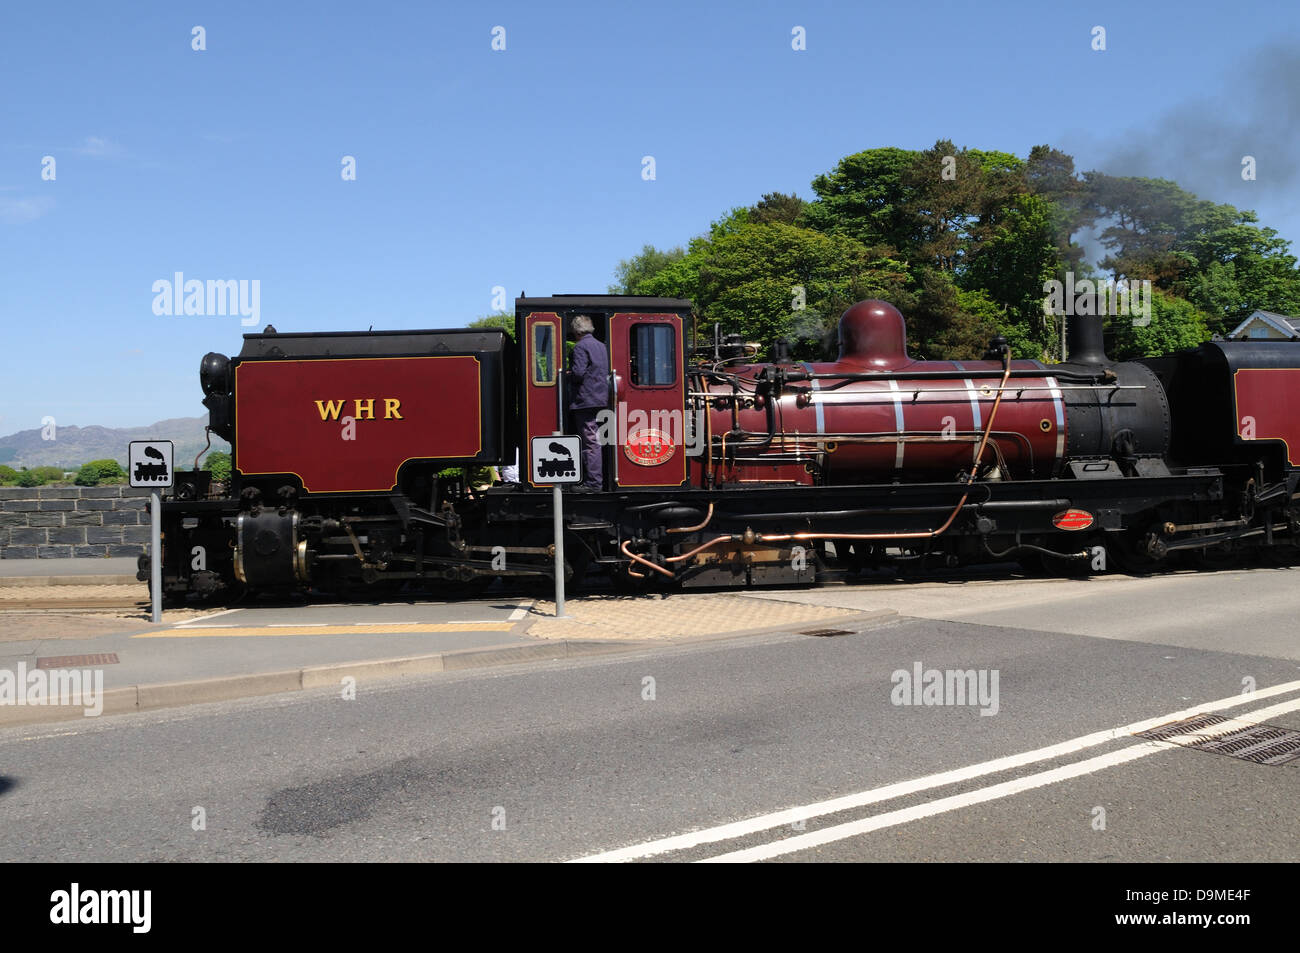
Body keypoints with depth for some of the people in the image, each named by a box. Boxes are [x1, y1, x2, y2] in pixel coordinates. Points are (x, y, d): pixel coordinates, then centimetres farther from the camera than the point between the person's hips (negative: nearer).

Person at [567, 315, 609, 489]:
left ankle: (593, 482, -7)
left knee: (590, 443, -7)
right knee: (595, 440, 13)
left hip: (585, 401, -8)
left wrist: (567, 375, -1)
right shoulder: (601, 346, 15)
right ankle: (596, 481, 16)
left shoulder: (581, 347, -11)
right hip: (601, 399, 8)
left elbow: (578, 373, -20)